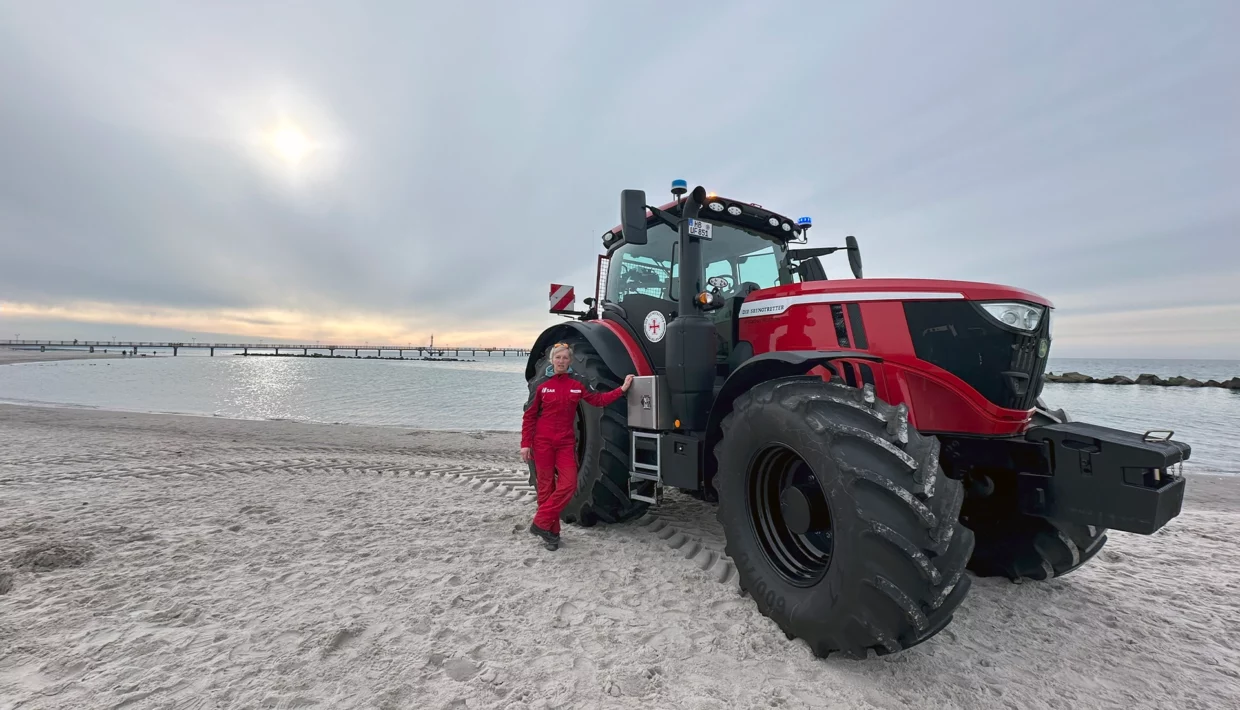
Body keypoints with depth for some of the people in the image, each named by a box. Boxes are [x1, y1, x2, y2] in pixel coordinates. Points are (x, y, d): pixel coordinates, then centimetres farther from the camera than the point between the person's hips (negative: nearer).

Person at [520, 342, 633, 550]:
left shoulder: (577, 384, 2)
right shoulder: (542, 385, -4)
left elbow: (598, 400, 3)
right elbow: (529, 416, -1)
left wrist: (622, 389, -6)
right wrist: (525, 443, -6)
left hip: (566, 442, 2)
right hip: (542, 441, -2)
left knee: (568, 484, -6)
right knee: (546, 485, 4)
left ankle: (541, 523, 9)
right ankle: (551, 531, 18)